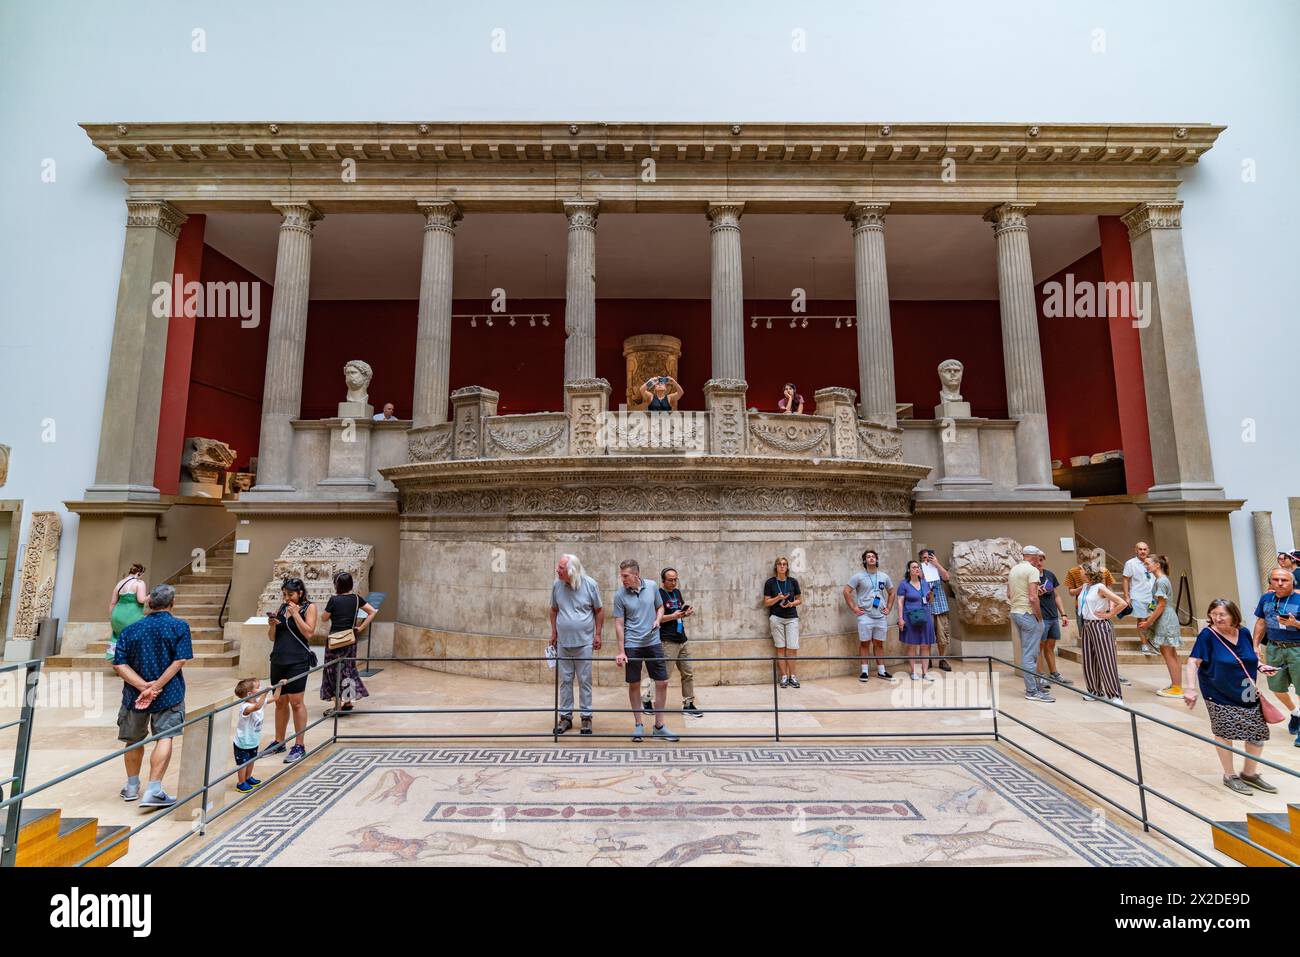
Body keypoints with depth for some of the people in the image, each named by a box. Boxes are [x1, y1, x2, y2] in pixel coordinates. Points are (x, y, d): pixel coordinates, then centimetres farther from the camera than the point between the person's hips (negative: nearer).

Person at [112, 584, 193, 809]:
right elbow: (179, 660, -16)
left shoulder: (130, 630, 2)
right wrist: (155, 687, -11)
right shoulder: (179, 627, -7)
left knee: (134, 740, 20)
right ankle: (153, 791, -9)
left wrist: (143, 686, -12)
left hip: (134, 694, 4)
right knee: (165, 738, -1)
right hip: (169, 693, -4)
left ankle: (132, 787, 35)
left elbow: (119, 665, -6)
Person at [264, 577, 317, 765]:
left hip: (297, 661, -5)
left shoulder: (309, 607, -2)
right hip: (278, 660, 6)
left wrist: (295, 612, -13)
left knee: (296, 702, -3)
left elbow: (309, 633, -12)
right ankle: (279, 742, 27)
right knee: (280, 702, 13)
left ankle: (300, 746, 5)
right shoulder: (281, 607, 11)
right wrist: (272, 625, -6)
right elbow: (272, 637, 14)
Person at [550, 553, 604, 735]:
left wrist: (597, 634, -2)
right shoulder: (556, 585, -3)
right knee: (565, 681, 10)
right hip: (563, 642, 3)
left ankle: (586, 717, 18)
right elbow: (554, 610, 10)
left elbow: (599, 610, -1)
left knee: (584, 681, 5)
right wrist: (553, 633, 8)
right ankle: (566, 716, 22)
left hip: (584, 642, -3)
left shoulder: (590, 584, -10)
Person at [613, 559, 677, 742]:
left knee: (662, 682, 3)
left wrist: (657, 620, -10)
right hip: (632, 645, -2)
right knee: (634, 685, 6)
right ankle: (638, 725, 22)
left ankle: (659, 726, 17)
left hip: (653, 642, 2)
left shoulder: (652, 586, -3)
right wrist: (621, 652, -9)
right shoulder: (620, 596, -9)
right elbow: (619, 624, -7)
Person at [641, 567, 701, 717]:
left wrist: (687, 613, 3)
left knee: (688, 673, 11)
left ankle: (688, 705, 21)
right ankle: (646, 701, 11)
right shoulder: (658, 594, -10)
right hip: (667, 641, -8)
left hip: (681, 640, 8)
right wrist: (673, 616, -21)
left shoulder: (677, 592, 14)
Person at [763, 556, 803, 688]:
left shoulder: (793, 581, 4)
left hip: (792, 618, 1)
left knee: (793, 648, -4)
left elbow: (800, 600, 12)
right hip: (776, 618, -1)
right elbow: (766, 603, 0)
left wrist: (791, 603, -8)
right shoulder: (770, 583, 0)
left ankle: (792, 676, 7)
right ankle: (784, 676, 9)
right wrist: (778, 598, -15)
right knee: (780, 648, 2)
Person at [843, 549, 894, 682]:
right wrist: (854, 608, -8)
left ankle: (881, 671, 21)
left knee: (879, 644, 12)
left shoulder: (884, 577, 7)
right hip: (865, 616, -3)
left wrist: (889, 608, 10)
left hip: (881, 616, 4)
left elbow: (891, 593, 20)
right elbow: (846, 591, -5)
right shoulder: (859, 576, -5)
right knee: (864, 643, 2)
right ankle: (864, 671, 9)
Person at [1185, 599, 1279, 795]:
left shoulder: (1243, 633, 0)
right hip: (1220, 696, -5)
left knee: (1258, 733, 10)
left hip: (1247, 694, 6)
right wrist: (1190, 689, -31)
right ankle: (1230, 776, 21)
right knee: (1225, 732, 2)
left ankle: (1249, 773, 32)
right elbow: (1192, 663, -21)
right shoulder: (1207, 635, -17)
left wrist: (1260, 666, -3)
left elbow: (1252, 657, 19)